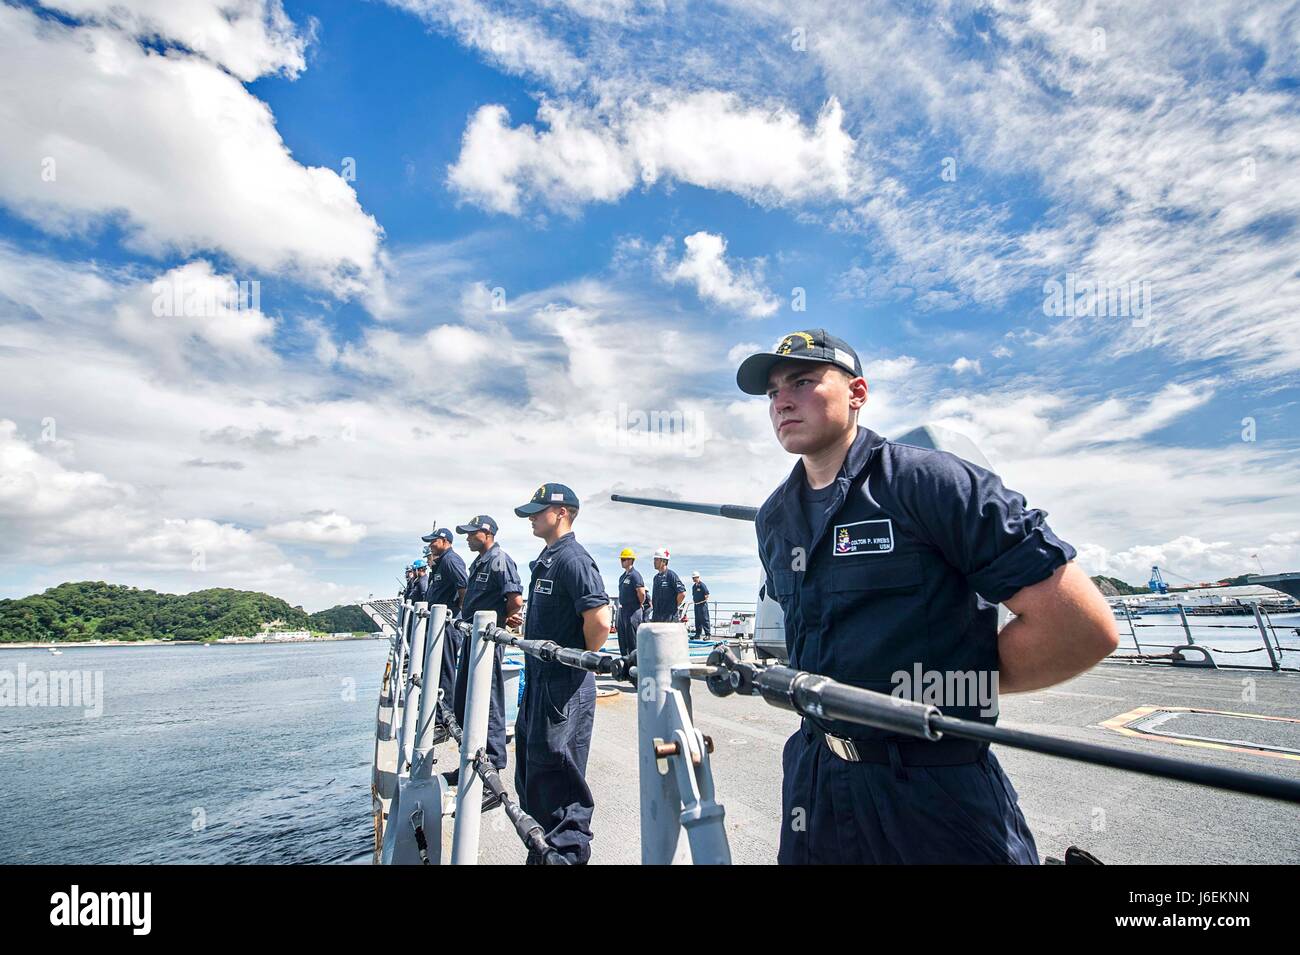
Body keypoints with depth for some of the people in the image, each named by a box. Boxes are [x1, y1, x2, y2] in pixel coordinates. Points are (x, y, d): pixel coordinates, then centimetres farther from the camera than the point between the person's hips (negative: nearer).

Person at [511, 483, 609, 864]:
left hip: (565, 685, -11)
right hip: (540, 679, 11)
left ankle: (568, 851, 17)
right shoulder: (545, 560, 13)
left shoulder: (572, 558, -18)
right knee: (531, 773, 22)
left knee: (556, 775, 0)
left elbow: (600, 620, -28)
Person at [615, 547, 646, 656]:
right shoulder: (623, 576, 14)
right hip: (622, 610, 9)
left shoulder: (635, 575, -14)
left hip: (633, 611, -9)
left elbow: (641, 592, -22)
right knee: (622, 638, 14)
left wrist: (640, 604, -8)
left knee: (632, 639, -4)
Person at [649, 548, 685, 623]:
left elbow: (682, 593, -15)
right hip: (656, 617, 8)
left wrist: (674, 606, -7)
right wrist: (652, 606, 12)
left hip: (669, 617, -8)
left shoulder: (671, 575, -10)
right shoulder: (656, 577, 15)